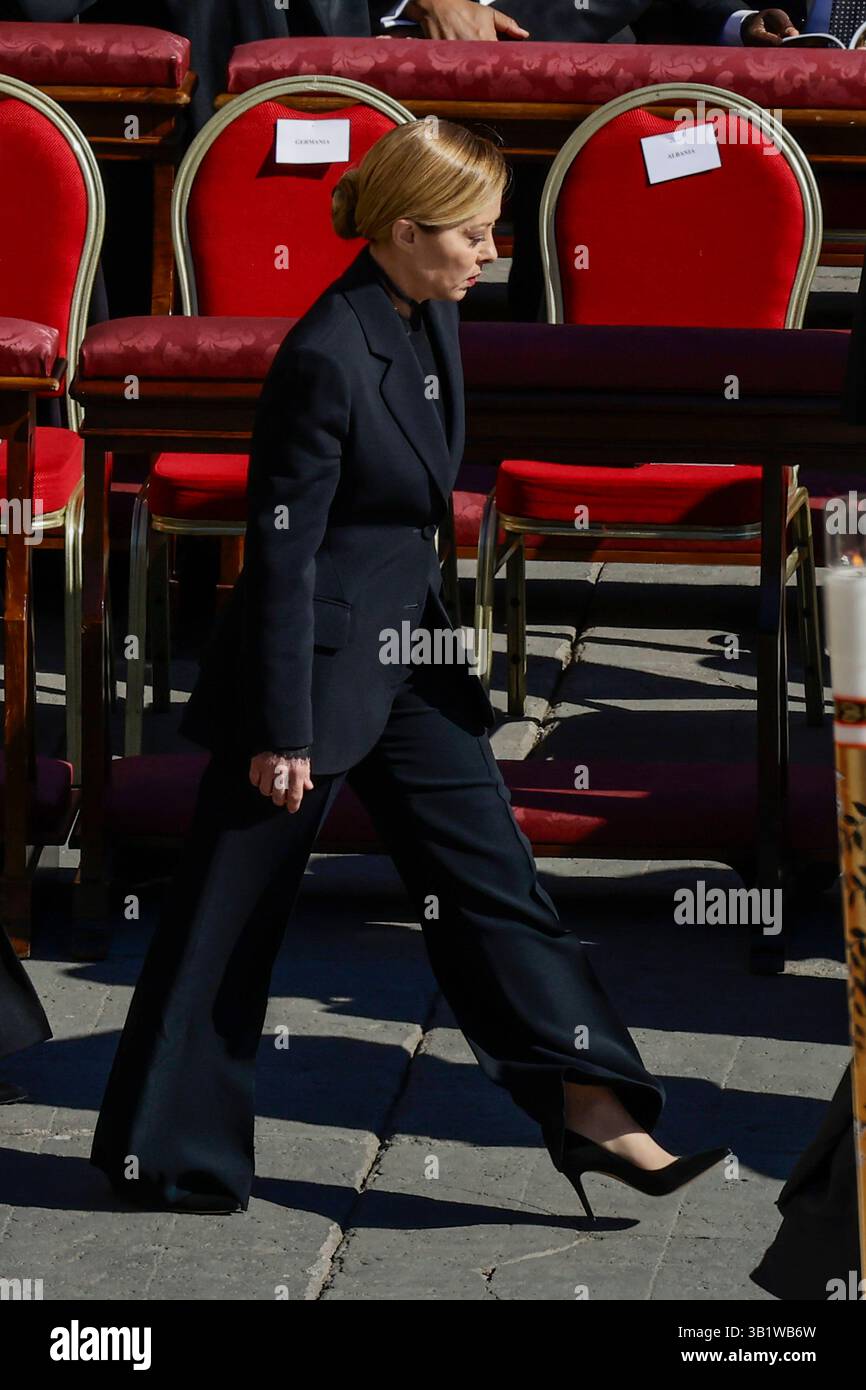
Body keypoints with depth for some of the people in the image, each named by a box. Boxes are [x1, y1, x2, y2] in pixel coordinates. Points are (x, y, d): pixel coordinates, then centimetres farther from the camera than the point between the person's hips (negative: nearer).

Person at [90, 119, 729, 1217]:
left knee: (495, 880, 7)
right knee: (228, 917, 4)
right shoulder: (325, 356, -22)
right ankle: (163, 1156, 17)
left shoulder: (433, 322, 4)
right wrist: (281, 733, -18)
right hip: (316, 664, -8)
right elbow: (282, 550, -20)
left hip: (411, 661, 8)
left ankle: (597, 1115, 11)